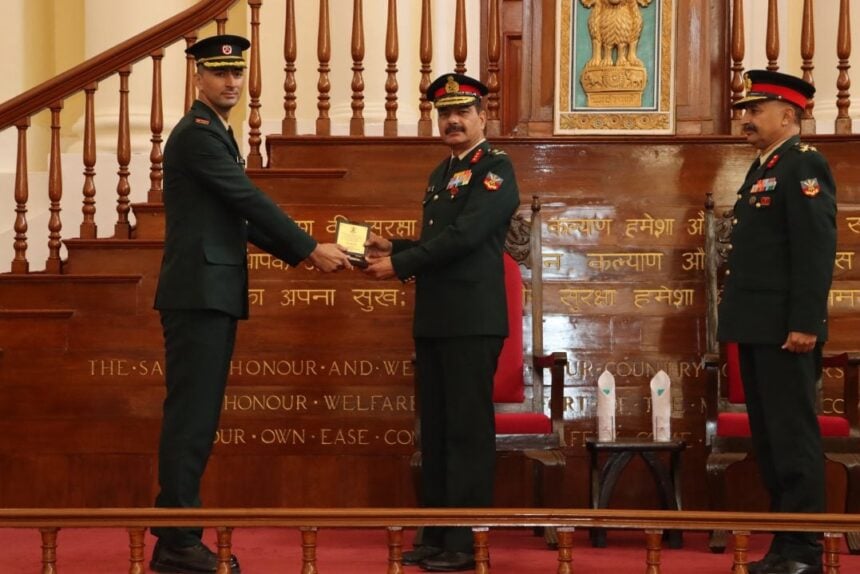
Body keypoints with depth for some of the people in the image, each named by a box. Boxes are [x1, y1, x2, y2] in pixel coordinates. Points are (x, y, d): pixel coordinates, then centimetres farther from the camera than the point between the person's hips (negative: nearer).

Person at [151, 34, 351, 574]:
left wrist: (300, 253, 11)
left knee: (199, 417, 10)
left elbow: (241, 215, 21)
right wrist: (312, 249, -10)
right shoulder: (197, 133, -10)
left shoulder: (216, 134, 20)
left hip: (214, 294, 10)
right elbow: (251, 201, -15)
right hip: (198, 292, -10)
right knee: (190, 415, -9)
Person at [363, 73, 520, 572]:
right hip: (434, 321, 9)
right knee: (436, 431, 10)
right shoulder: (442, 174, 20)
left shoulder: (496, 170, -6)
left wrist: (399, 265, -14)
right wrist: (394, 248, 8)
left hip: (473, 322, -9)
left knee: (467, 431, -6)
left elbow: (463, 235, -17)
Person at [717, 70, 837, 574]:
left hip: (785, 329, -10)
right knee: (768, 437, 12)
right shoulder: (762, 169, 19)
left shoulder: (805, 165, -10)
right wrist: (741, 321, 17)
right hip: (757, 327, 10)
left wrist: (805, 323, -23)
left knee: (794, 437, -6)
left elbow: (816, 250, -18)